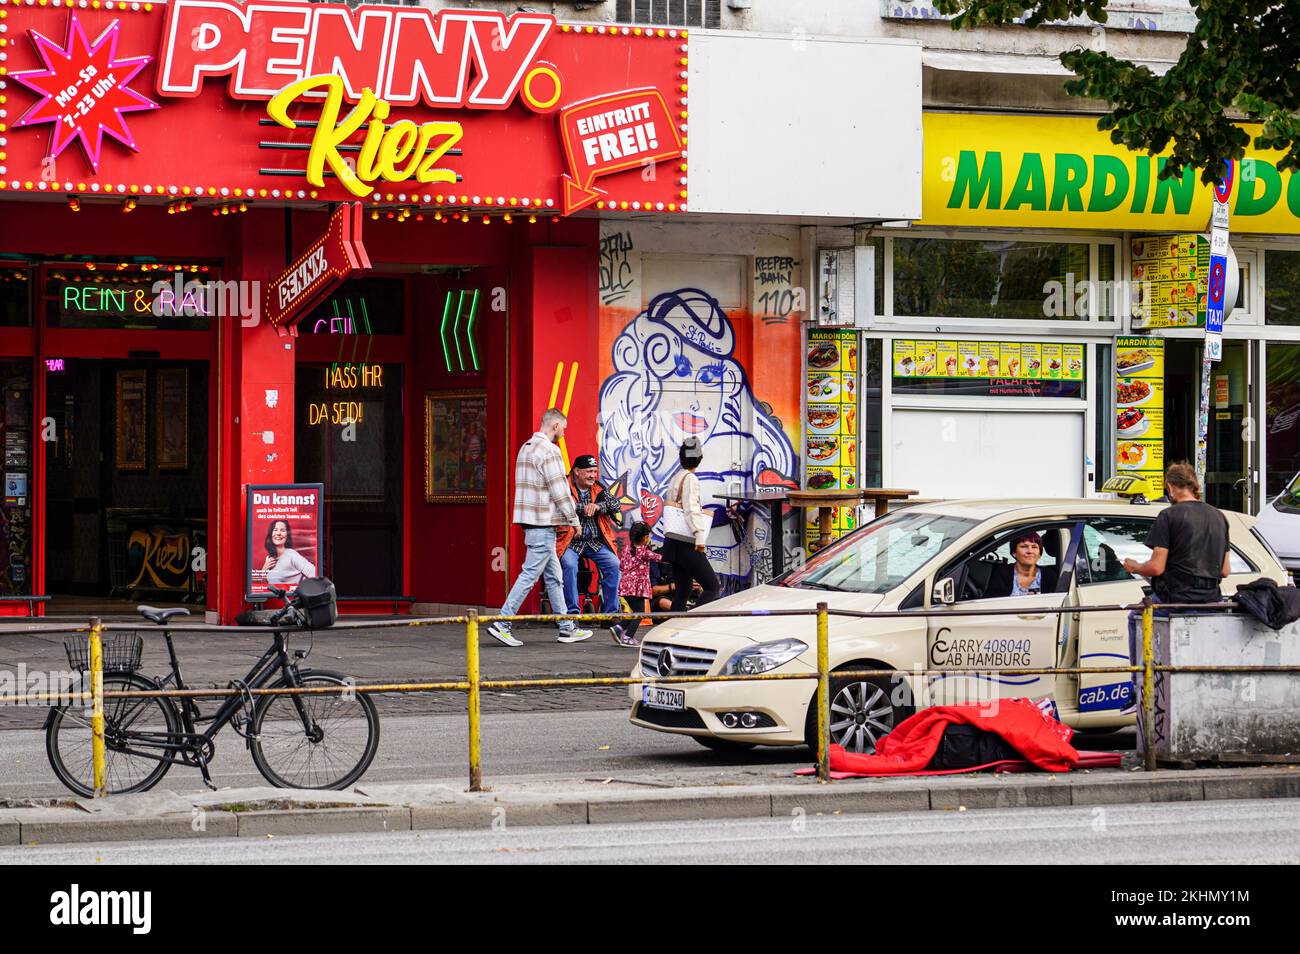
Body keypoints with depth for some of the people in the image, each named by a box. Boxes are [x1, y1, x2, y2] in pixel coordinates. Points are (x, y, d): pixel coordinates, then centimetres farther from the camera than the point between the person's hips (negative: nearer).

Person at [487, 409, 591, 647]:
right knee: (530, 574, -8)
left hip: (530, 520, 10)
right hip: (543, 523, -10)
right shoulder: (548, 451, -14)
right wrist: (573, 518, -4)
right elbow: (559, 491, -15)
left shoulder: (526, 447, 16)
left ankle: (567, 628, 17)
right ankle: (501, 623, -10)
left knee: (554, 576, 13)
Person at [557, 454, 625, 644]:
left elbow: (616, 504, 0)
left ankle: (611, 615, -13)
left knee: (613, 563, -19)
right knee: (569, 564, -32)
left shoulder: (599, 489, 12)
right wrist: (584, 507, -21)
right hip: (571, 541, -4)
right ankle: (573, 613, -23)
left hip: (596, 541, 4)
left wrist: (598, 506, -17)